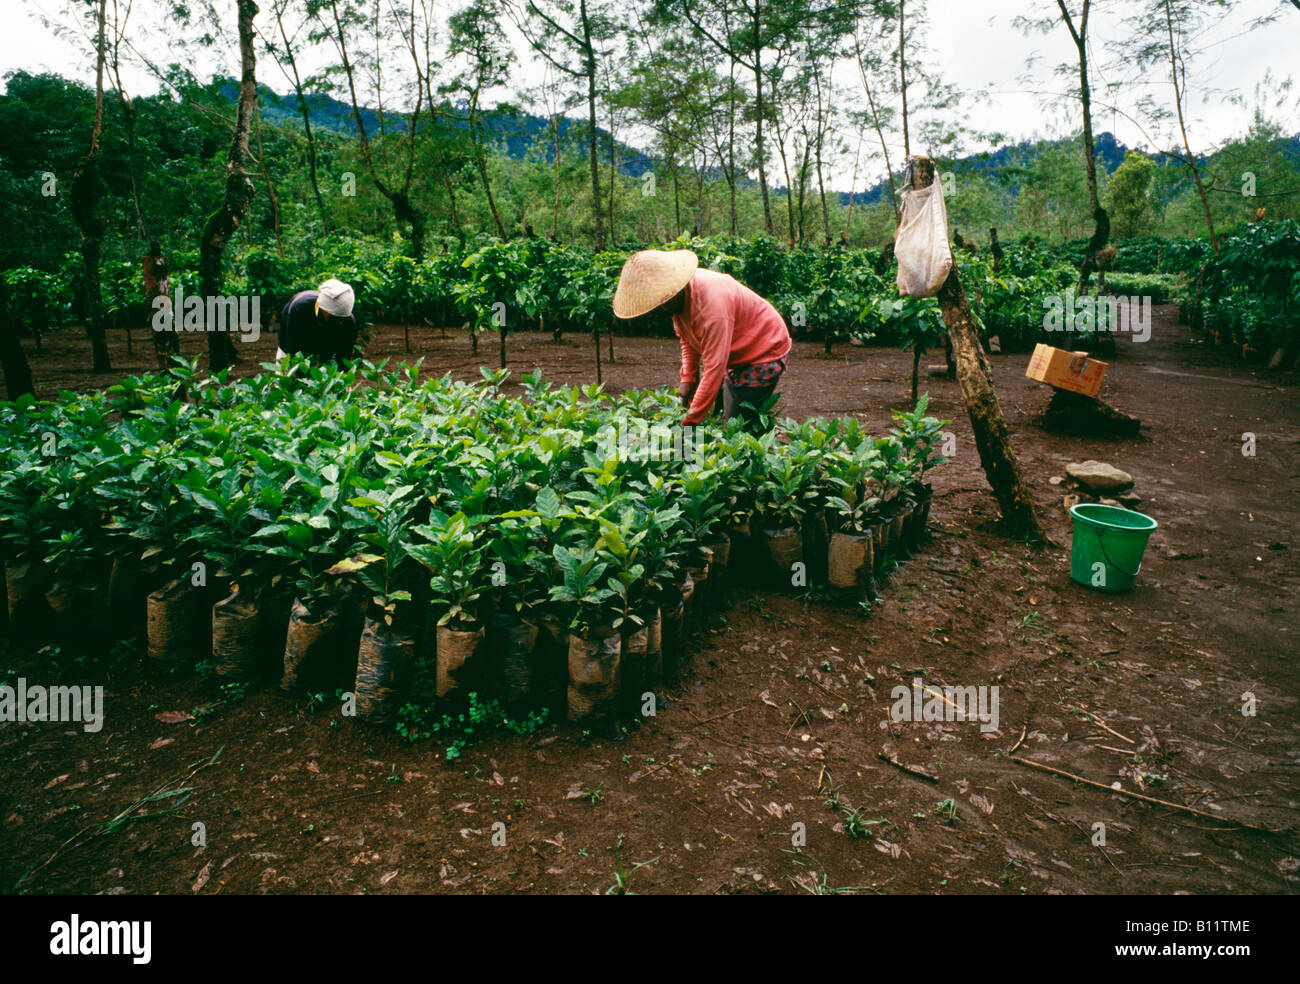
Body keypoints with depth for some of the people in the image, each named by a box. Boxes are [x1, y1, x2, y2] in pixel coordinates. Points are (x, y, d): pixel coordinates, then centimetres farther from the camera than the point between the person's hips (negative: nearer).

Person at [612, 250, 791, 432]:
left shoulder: (712, 304, -37)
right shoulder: (680, 296, -9)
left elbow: (714, 368, -36)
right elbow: (688, 339, 10)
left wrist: (689, 422, -33)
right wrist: (688, 377, -1)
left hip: (765, 354, -9)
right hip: (734, 356, 9)